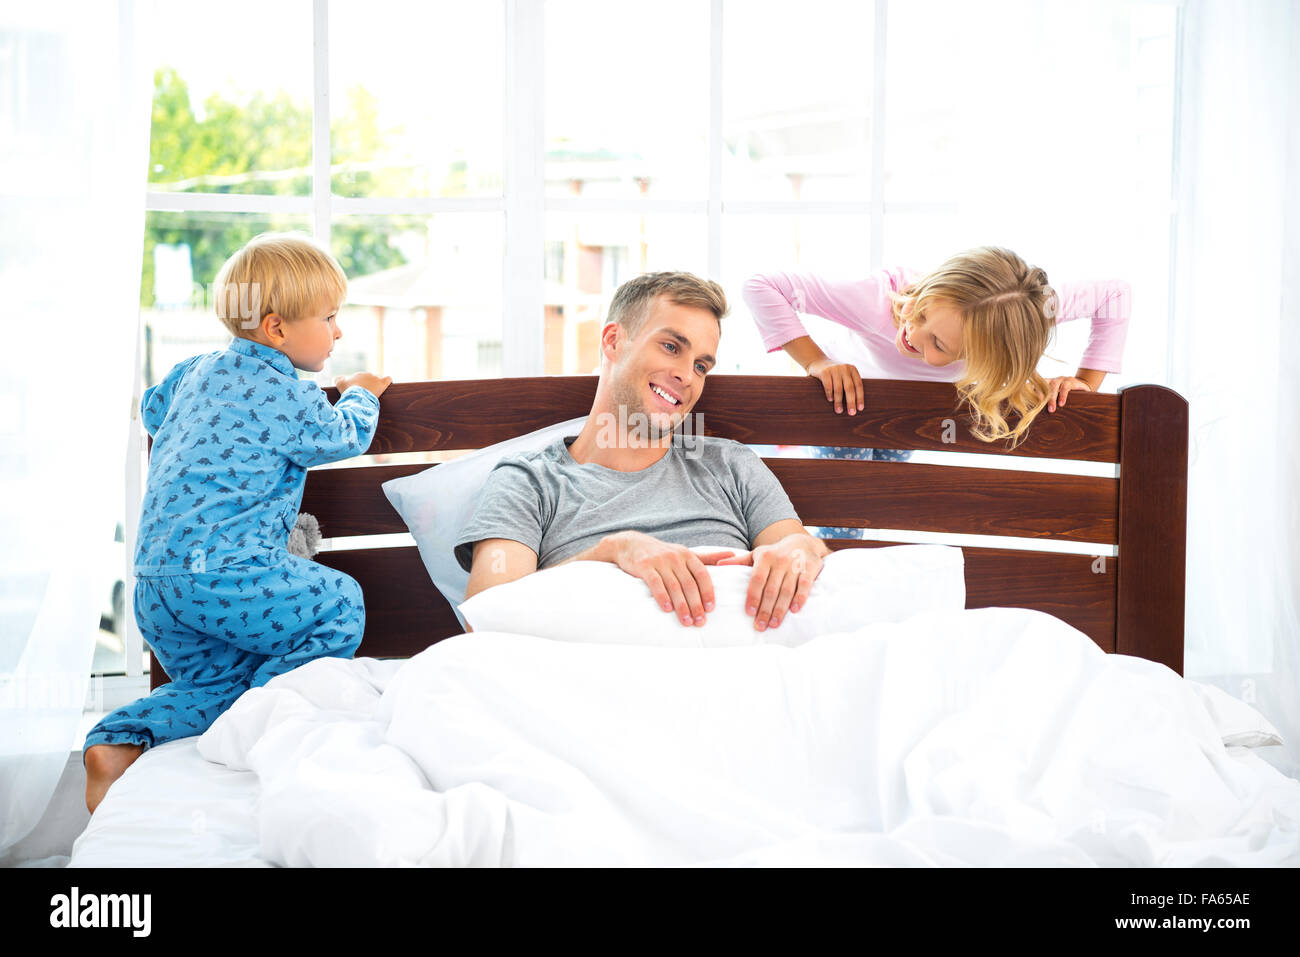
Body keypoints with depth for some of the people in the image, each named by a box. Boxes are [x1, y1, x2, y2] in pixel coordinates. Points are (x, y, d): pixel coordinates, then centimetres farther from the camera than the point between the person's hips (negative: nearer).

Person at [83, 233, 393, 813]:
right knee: (340, 606, 4)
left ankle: (117, 743, -2)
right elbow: (345, 438, 10)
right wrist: (359, 395, 31)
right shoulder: (285, 395, -6)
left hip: (154, 581, 9)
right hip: (225, 572, -9)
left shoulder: (198, 371, 19)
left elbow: (153, 408, 39)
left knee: (216, 681, 19)